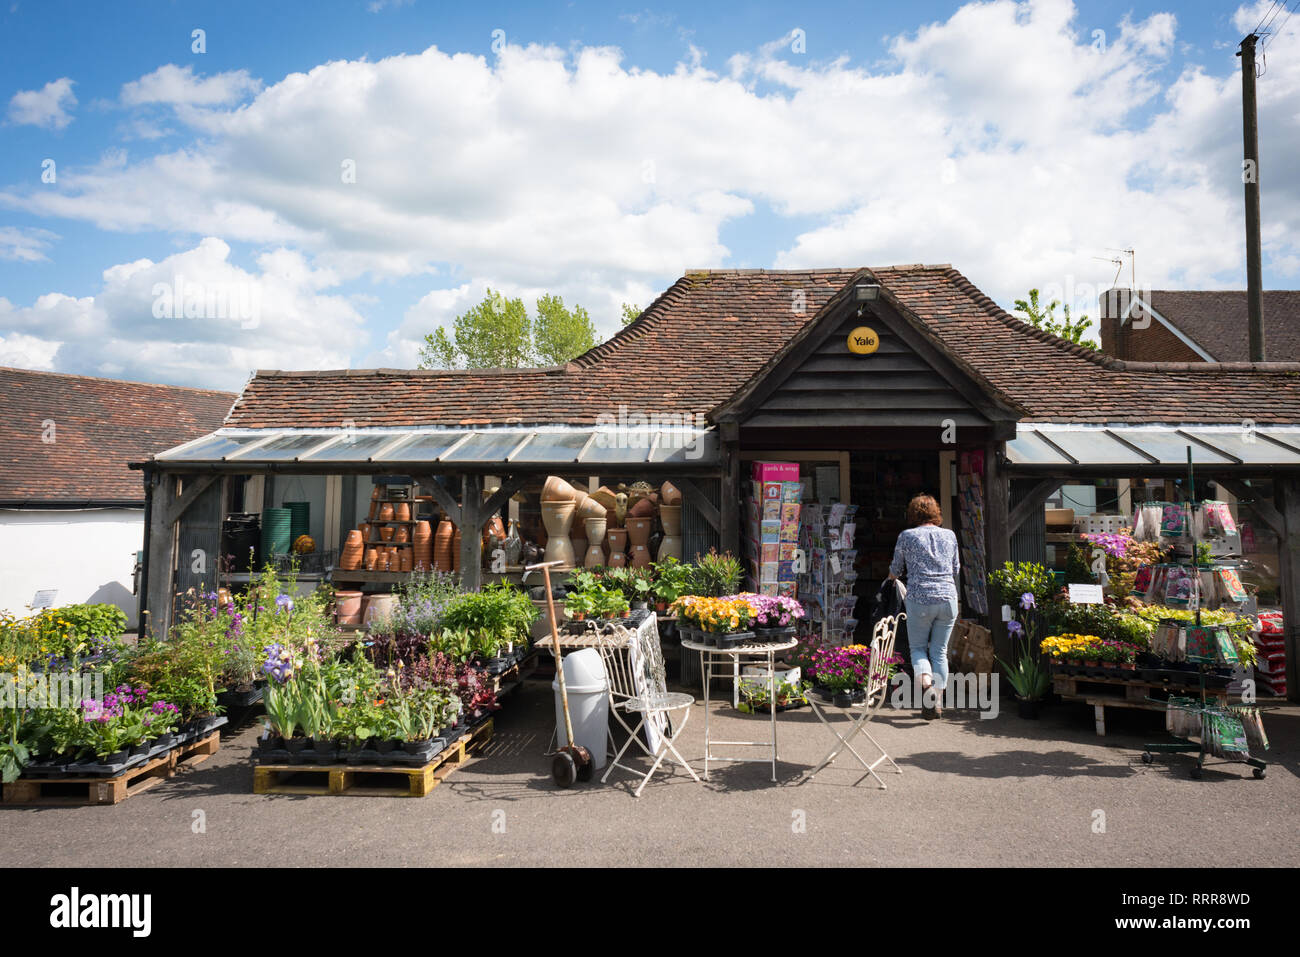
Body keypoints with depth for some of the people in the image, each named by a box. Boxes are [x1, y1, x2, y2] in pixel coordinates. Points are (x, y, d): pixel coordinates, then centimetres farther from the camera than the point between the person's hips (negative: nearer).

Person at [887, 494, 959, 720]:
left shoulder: (907, 536, 0)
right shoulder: (950, 535, 9)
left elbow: (896, 569, 11)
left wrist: (892, 576, 34)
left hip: (920, 599, -3)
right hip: (948, 598, 3)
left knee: (918, 647, 11)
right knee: (940, 651, 11)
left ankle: (926, 682, -17)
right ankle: (937, 703, 11)